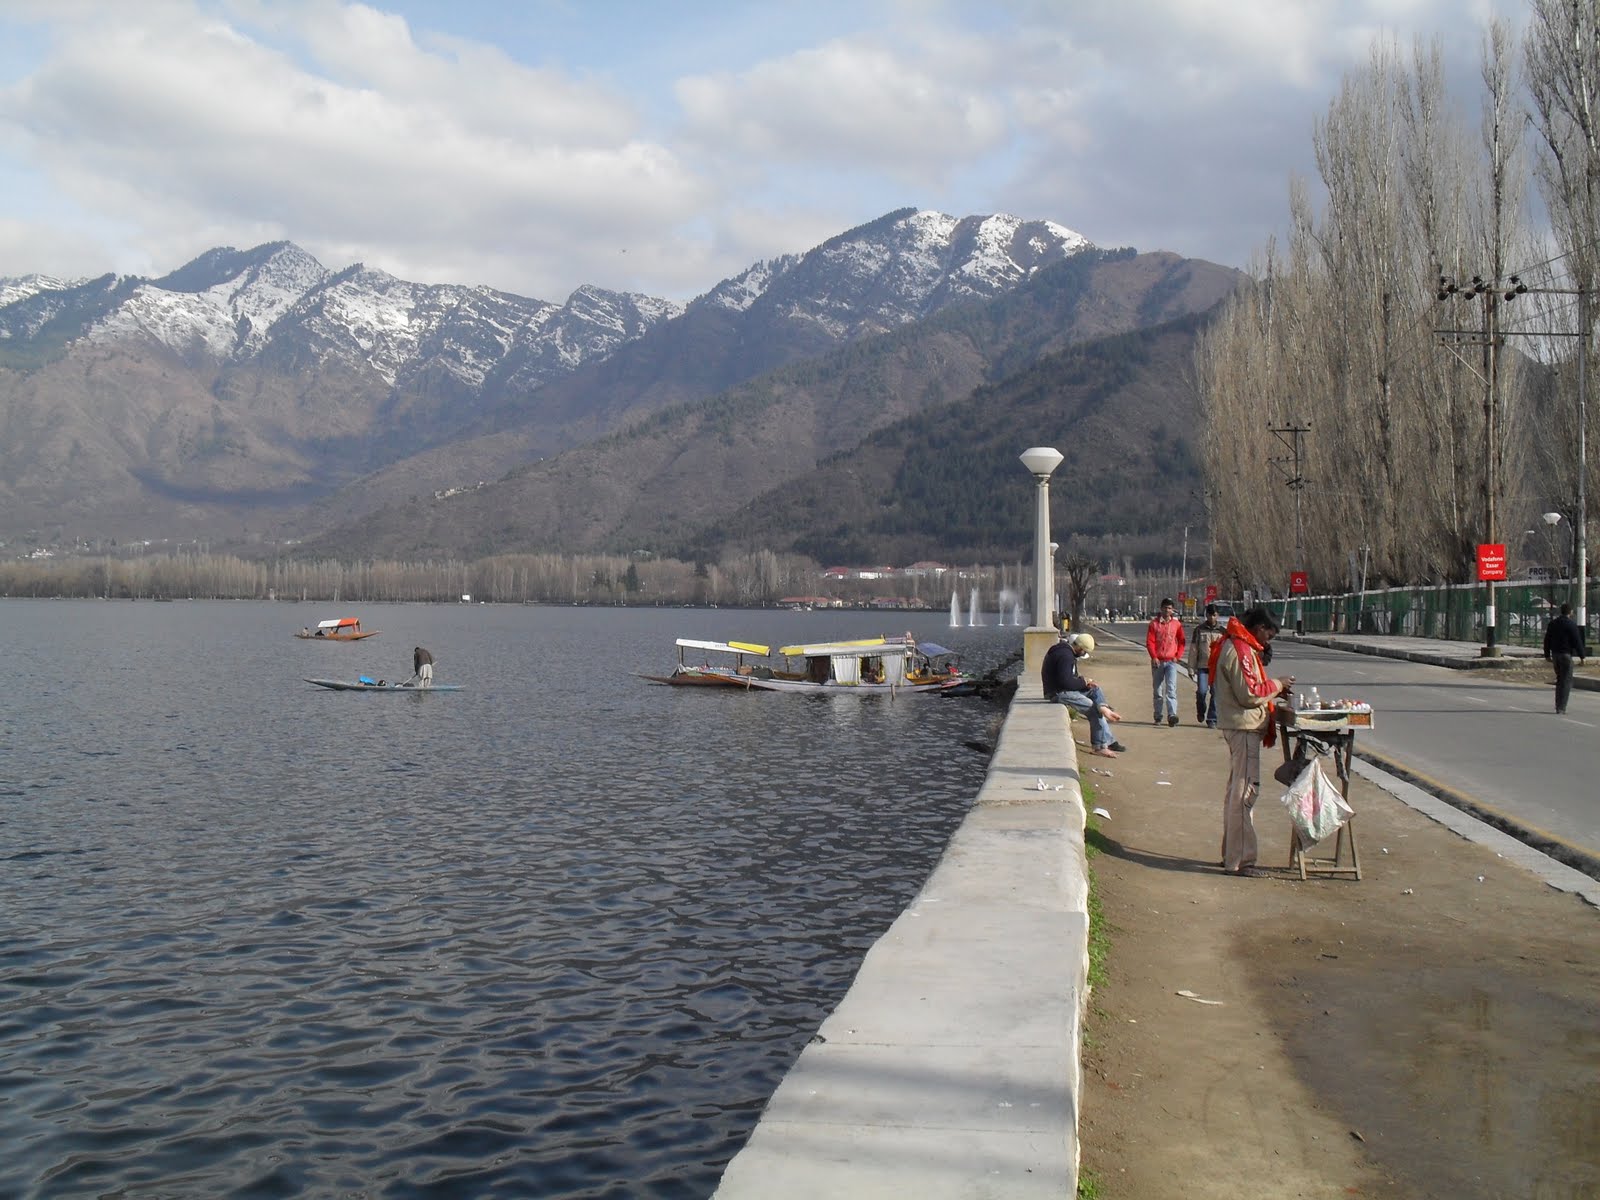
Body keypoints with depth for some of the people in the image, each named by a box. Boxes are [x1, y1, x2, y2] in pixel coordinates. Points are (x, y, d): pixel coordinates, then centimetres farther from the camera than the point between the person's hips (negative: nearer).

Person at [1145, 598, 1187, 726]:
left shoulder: (1176, 624, 5)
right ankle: (1158, 716, 17)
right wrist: (1154, 657, -11)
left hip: (1171, 661, -1)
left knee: (1171, 688, -14)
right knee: (1157, 690, 8)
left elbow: (1182, 641, 10)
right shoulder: (1154, 624, 3)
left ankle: (1172, 715, -22)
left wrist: (1178, 656, 0)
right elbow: (1149, 642, -1)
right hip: (1157, 661, 1)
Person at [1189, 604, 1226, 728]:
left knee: (1216, 694, -1)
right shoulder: (1199, 629, 6)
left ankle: (1212, 720, 7)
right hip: (1203, 666, 0)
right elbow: (1193, 650, 6)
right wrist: (1191, 668, 2)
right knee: (1202, 691, -10)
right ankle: (1201, 711, 19)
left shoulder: (1222, 630, 7)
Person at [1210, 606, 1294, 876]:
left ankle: (1232, 854, 26)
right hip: (1244, 726, -11)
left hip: (1240, 725, 11)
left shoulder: (1237, 646, 16)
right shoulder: (1239, 651, -17)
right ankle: (1238, 860, -6)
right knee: (1246, 790, -9)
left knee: (1237, 790, 17)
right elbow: (1250, 693, -22)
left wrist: (1274, 690, 10)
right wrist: (1277, 685, -9)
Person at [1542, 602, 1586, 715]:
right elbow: (1577, 642, -13)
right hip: (1566, 655, -6)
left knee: (1559, 680, 16)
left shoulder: (1552, 623, 10)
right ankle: (1561, 707, -7)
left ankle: (1558, 706, 17)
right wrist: (1582, 656, -7)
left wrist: (1547, 655, 20)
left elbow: (1547, 640, 14)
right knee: (1567, 681, -2)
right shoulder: (1571, 624, -10)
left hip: (1555, 654, 6)